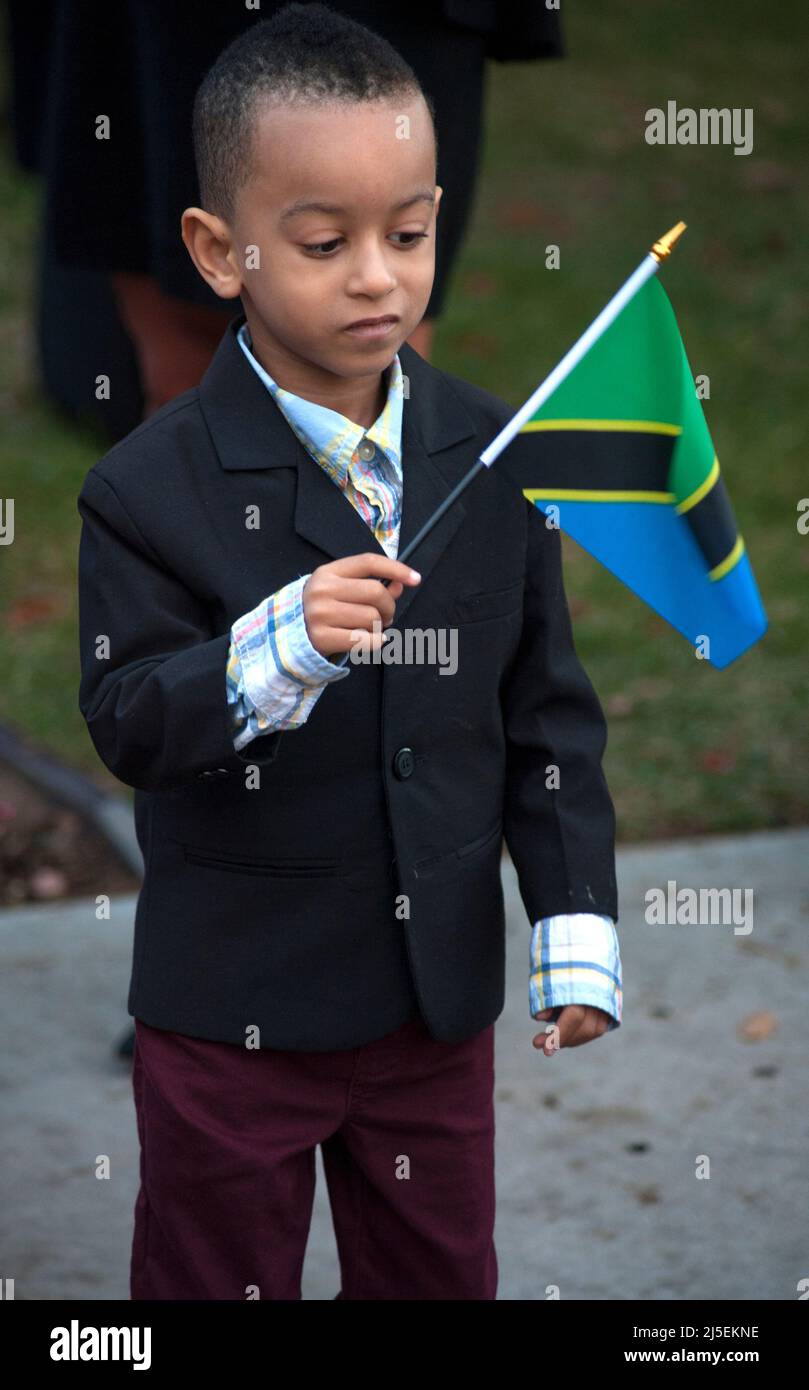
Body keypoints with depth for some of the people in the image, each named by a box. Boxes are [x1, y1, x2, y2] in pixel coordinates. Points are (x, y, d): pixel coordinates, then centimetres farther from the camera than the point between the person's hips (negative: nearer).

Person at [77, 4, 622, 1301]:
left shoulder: (493, 453, -4)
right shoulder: (152, 487, -14)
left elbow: (548, 706, 2)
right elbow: (125, 723, -16)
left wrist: (577, 921, -3)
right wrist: (279, 650, -33)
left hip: (441, 990, 3)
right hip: (232, 1002, -3)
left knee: (438, 1271, 17)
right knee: (221, 1274, 13)